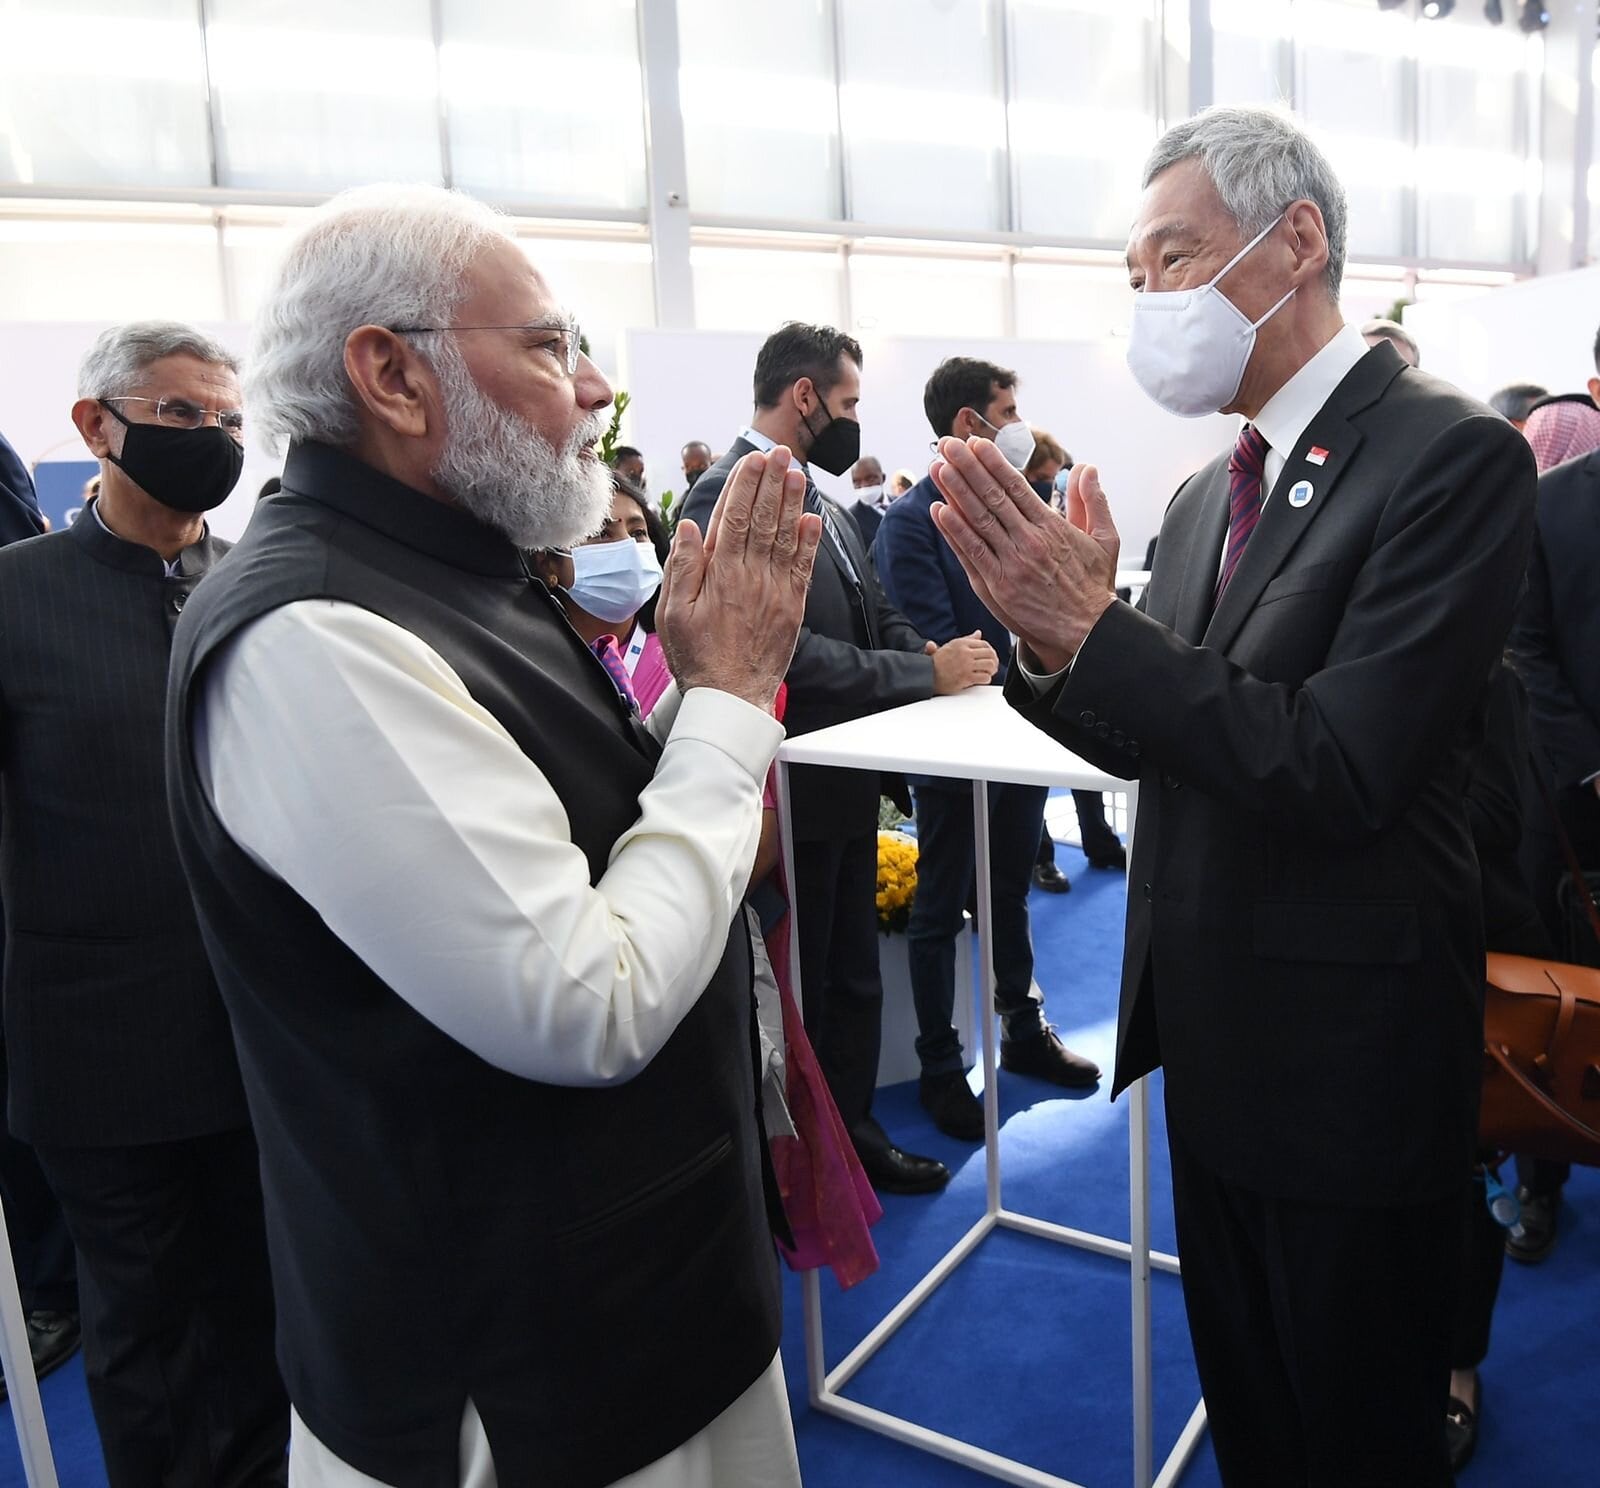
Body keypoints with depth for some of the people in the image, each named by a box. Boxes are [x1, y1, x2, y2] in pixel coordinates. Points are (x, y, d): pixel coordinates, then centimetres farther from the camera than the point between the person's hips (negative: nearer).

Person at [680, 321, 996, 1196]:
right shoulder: (728, 495, -19)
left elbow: (875, 613, 12)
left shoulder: (818, 494, 10)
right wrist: (927, 673, -22)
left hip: (848, 780, 9)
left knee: (853, 976, 20)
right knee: (797, 988, 8)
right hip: (794, 792, -9)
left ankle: (852, 1135, 37)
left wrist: (944, 659, -7)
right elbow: (789, 649, -28)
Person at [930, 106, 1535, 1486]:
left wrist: (1091, 627, -28)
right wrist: (1052, 637, -14)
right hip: (1212, 1036, 7)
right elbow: (1171, 743, 5)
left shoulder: (1452, 453, -17)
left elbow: (1339, 772, -25)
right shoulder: (1207, 494, 7)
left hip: (1347, 1056, -7)